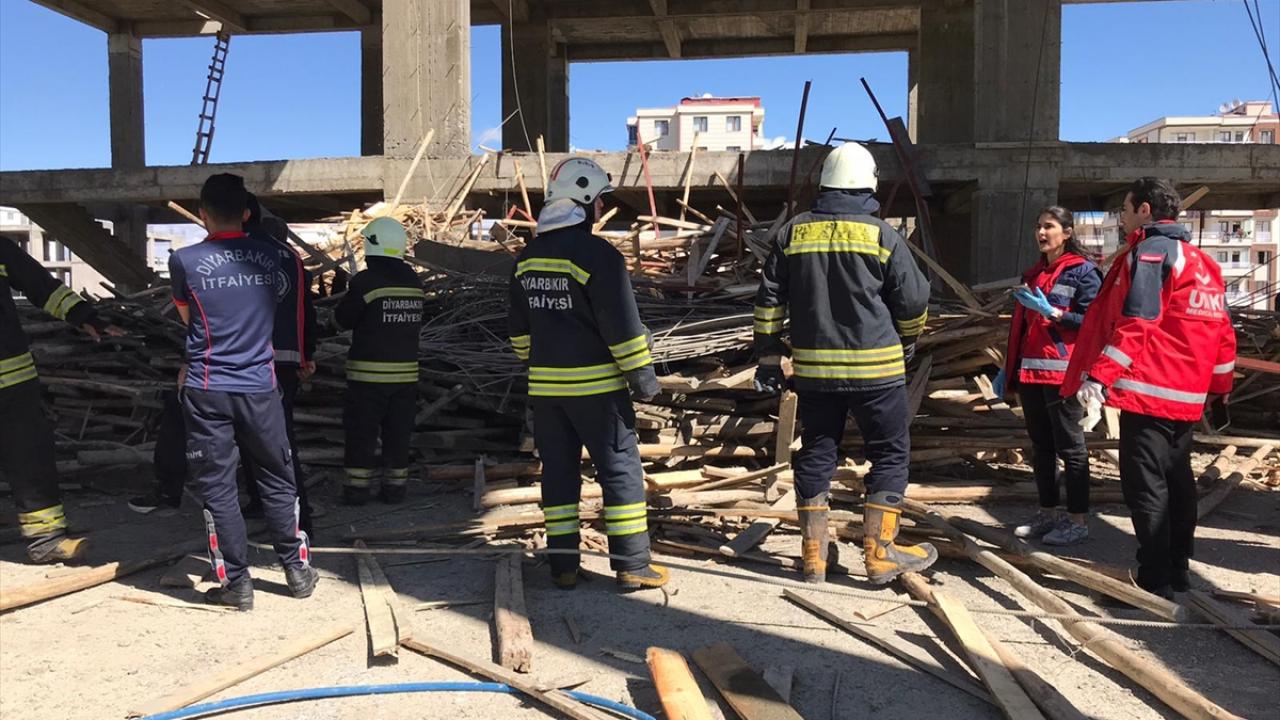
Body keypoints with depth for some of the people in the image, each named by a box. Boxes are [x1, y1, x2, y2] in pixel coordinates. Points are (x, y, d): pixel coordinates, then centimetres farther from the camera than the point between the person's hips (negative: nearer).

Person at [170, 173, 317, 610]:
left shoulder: (185, 261, -5)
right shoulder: (268, 259, 1)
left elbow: (186, 317, 10)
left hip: (207, 390, -2)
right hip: (259, 385, 2)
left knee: (216, 487, 6)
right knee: (277, 480, 13)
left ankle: (235, 583, 10)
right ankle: (298, 570, 20)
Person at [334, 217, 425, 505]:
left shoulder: (366, 281, -13)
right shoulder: (414, 281, 7)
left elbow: (343, 319, -6)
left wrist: (350, 298, 12)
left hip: (369, 372, -5)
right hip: (406, 369, 5)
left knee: (361, 431, 4)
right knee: (398, 432, 11)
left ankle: (357, 486, 7)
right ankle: (395, 486, 16)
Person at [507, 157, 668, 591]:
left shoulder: (527, 258, 9)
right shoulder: (598, 255, -14)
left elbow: (519, 328, 17)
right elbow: (622, 325, -15)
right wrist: (642, 375, -7)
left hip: (544, 387, 6)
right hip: (595, 386, -6)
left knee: (558, 473, 11)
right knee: (620, 470, 3)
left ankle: (563, 565, 15)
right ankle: (632, 565, 8)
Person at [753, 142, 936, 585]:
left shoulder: (793, 232, 5)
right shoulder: (880, 234, -5)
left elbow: (769, 300, 7)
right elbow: (913, 299, 0)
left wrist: (768, 356, 13)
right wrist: (908, 340, 19)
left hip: (813, 367, 4)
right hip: (875, 366, -3)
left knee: (816, 453, 11)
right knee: (891, 453, 9)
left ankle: (813, 556, 15)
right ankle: (880, 553, 9)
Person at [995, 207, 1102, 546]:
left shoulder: (1083, 271, -4)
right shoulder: (1033, 273, 18)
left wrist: (1051, 312, -21)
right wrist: (1009, 367, 18)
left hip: (1063, 373, -7)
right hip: (1030, 371, 7)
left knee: (1069, 447, -1)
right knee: (1040, 446, 12)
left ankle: (1077, 521, 6)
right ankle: (1047, 513, 21)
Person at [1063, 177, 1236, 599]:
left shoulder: (1150, 252, -9)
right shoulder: (1199, 259, 18)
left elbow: (1135, 325, -20)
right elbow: (1221, 328, 19)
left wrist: (1099, 376, -25)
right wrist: (1220, 385, 26)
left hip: (1147, 390, -9)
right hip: (1187, 395, 9)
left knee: (1145, 485, -6)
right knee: (1177, 481, 16)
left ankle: (1155, 582, -3)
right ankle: (1178, 570, 25)